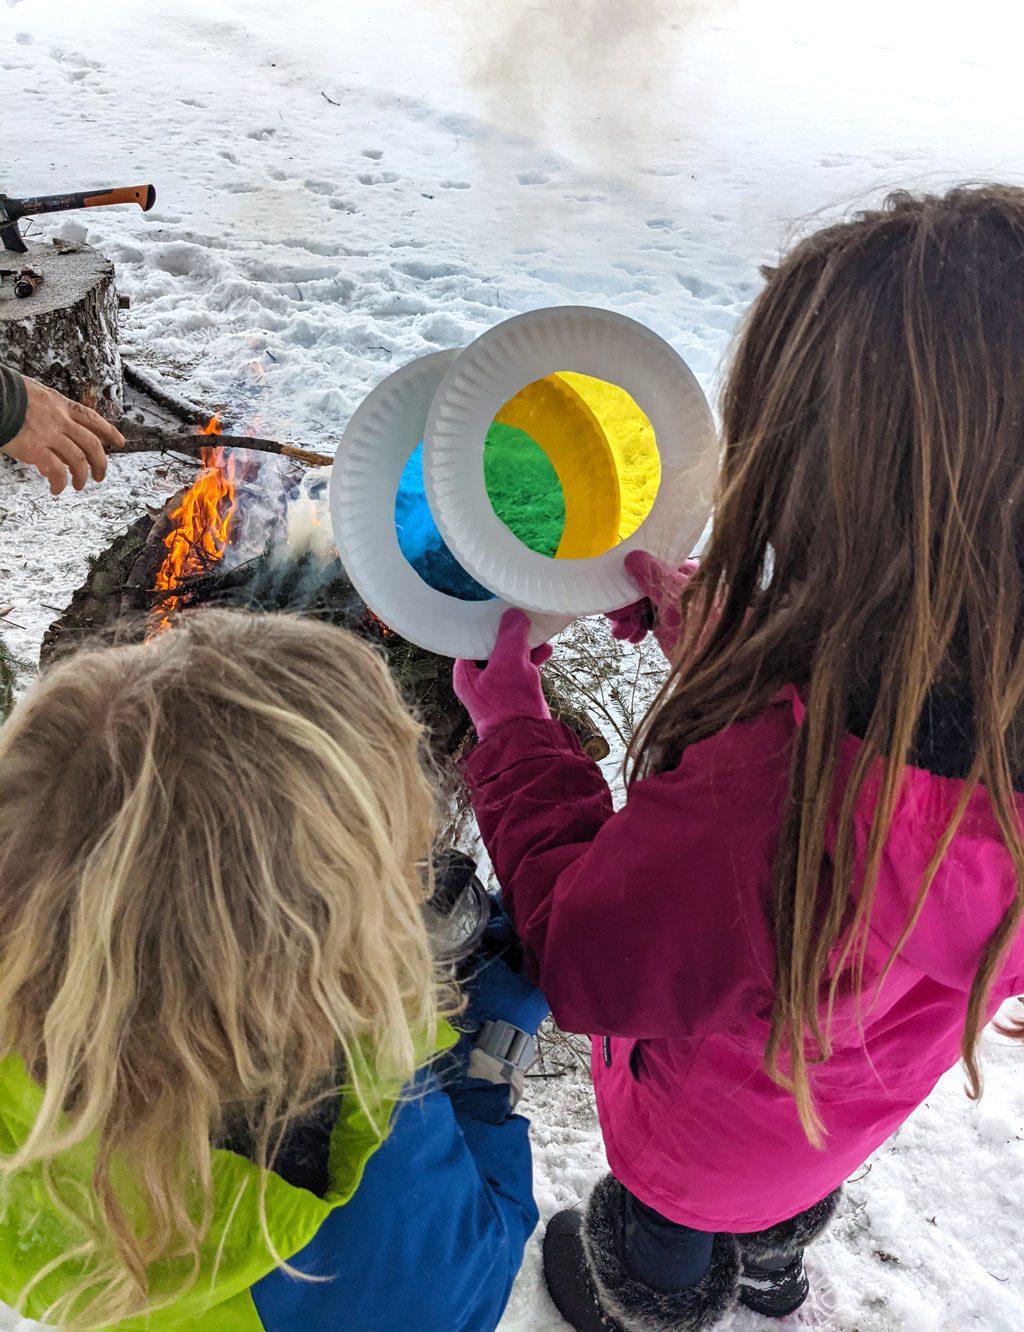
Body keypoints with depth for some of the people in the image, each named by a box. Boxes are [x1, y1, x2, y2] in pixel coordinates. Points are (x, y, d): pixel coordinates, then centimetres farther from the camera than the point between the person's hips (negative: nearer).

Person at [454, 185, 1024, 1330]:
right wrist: (698, 619, -7)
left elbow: (582, 955, -33)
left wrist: (506, 712, -25)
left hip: (712, 1112, -5)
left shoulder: (781, 787, -52)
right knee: (790, 1188, 42)